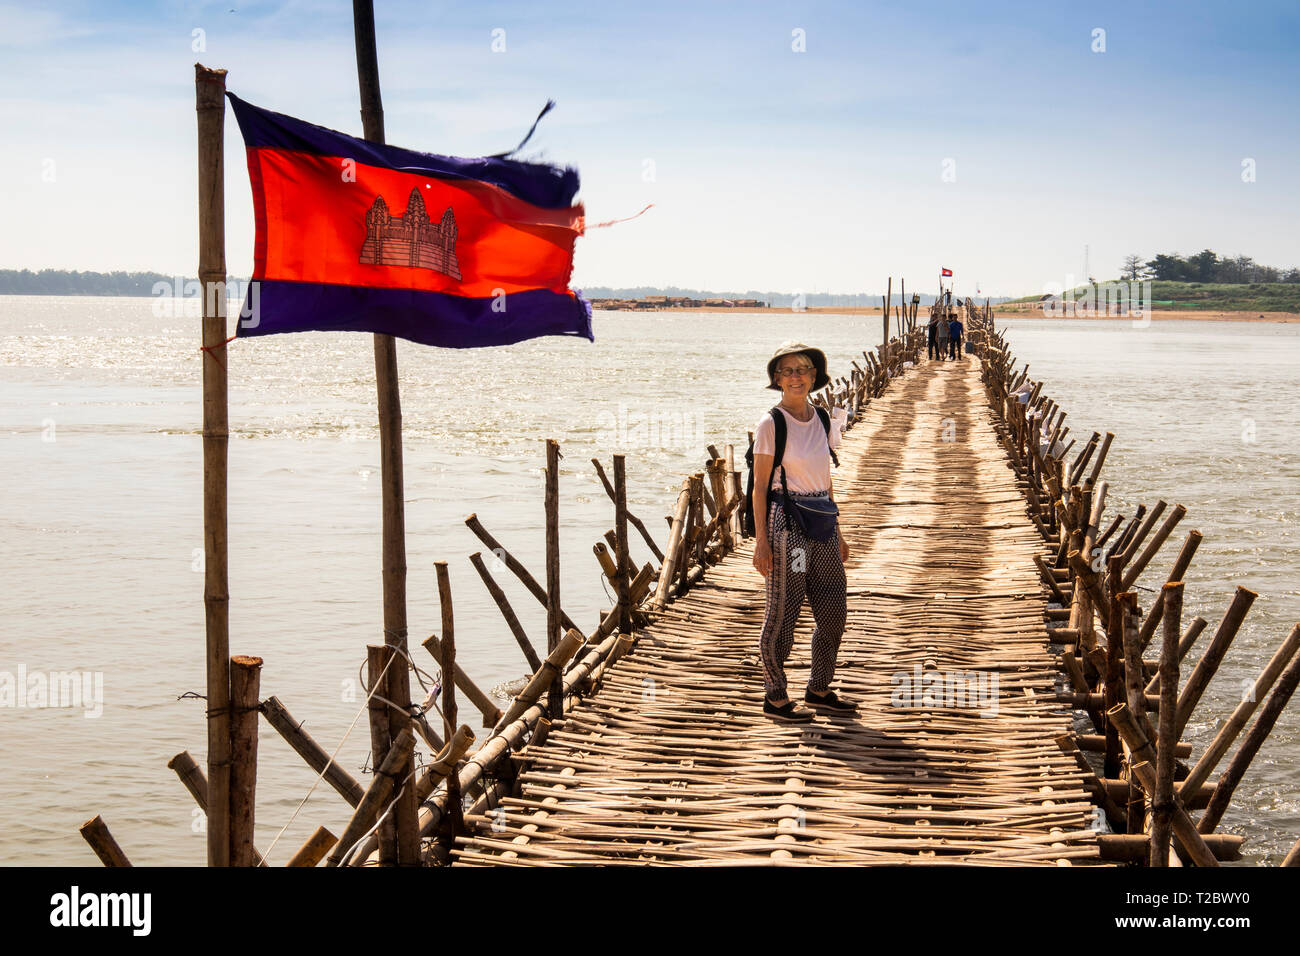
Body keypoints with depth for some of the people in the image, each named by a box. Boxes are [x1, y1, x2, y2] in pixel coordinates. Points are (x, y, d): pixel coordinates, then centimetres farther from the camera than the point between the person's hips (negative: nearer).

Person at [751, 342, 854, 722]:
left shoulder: (823, 421, 10)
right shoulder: (771, 424, -8)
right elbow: (760, 485, -8)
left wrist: (837, 533, 16)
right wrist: (761, 540, -12)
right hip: (786, 522, -6)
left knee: (833, 612, 9)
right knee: (783, 612, 0)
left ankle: (819, 690, 25)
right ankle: (775, 698, 12)